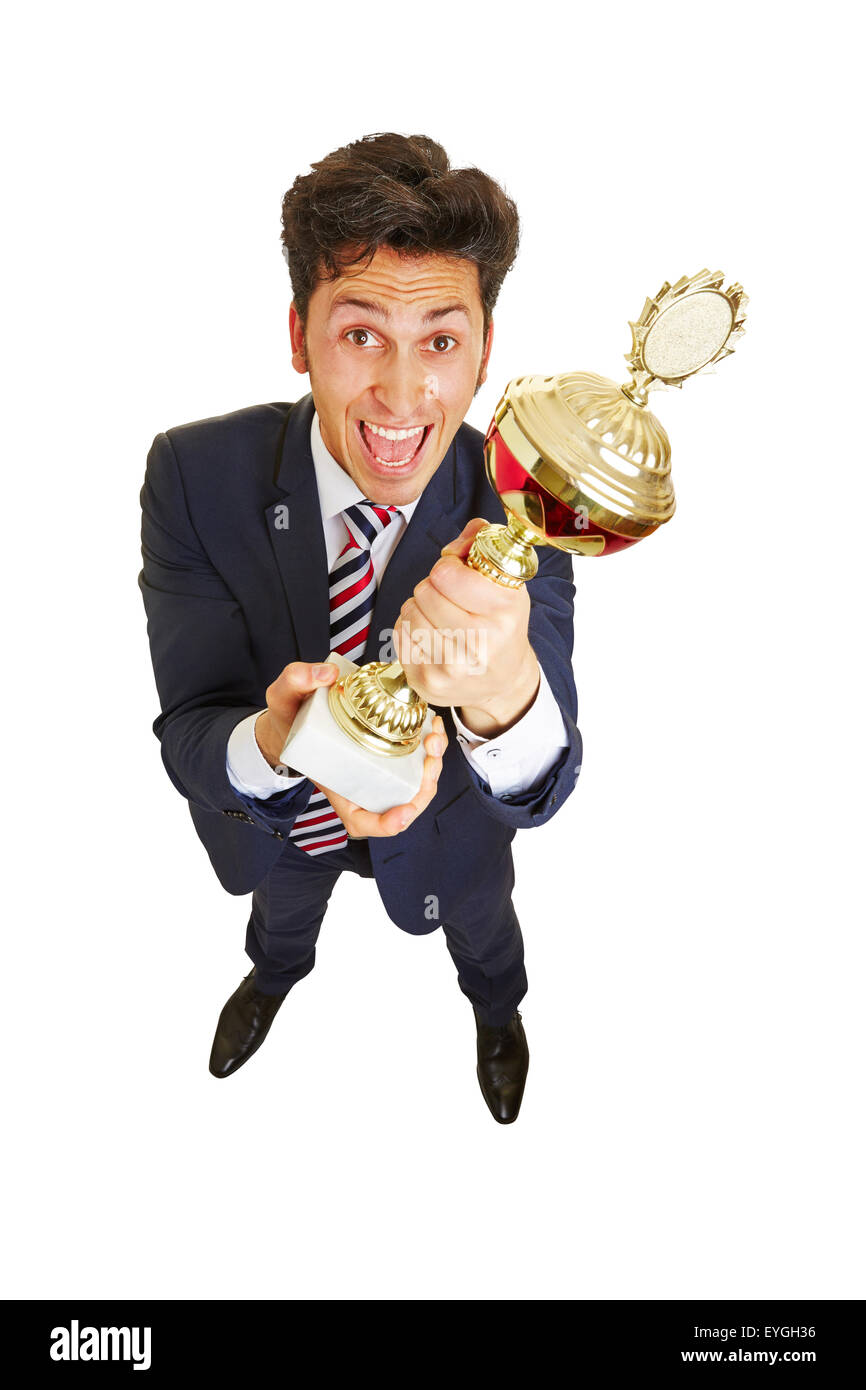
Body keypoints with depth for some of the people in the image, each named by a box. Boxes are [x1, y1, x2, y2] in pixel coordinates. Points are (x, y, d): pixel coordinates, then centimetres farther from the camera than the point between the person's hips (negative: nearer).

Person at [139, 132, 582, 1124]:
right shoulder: (194, 475, -30)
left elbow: (536, 796, -36)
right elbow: (187, 735, -29)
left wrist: (506, 697, -62)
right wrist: (271, 744, -54)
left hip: (442, 828, -1)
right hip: (275, 823, 1)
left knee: (479, 924, 31)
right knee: (282, 909, 35)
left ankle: (496, 1010, 70)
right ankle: (275, 976, 74)